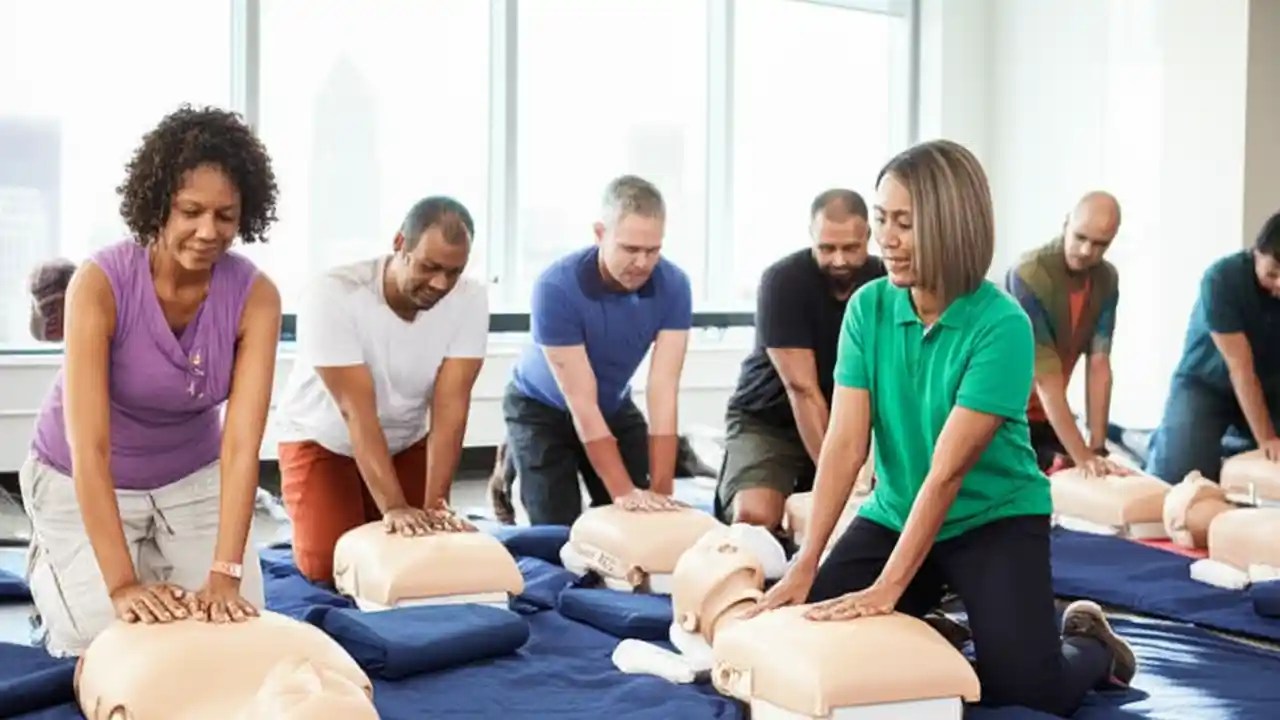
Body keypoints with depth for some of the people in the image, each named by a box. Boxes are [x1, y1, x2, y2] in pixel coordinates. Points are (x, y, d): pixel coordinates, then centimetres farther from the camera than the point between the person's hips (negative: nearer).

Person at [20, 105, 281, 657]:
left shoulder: (256, 297, -22)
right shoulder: (99, 284, -30)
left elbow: (242, 443, -29)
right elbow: (89, 449, -34)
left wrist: (225, 575, -39)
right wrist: (121, 584, -41)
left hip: (192, 477, 3)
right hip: (80, 482, -2)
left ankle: (152, 562, 25)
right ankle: (50, 565, 21)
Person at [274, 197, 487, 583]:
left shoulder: (471, 299, -22)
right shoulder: (335, 294, -32)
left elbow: (450, 406, -25)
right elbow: (356, 410, -35)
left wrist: (435, 503, -35)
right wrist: (394, 507, -42)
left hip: (407, 441, 3)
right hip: (322, 439, -3)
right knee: (325, 564, -15)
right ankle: (302, 515, 20)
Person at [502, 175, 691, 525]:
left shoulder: (674, 286, -24)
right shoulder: (557, 286, -34)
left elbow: (663, 392, -27)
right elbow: (581, 404, -33)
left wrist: (661, 490, -32)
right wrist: (623, 492, -36)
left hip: (615, 406, 4)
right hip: (542, 407, -4)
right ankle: (513, 470, 21)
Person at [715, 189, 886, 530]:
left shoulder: (883, 283, -9)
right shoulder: (783, 281, -20)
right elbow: (801, 388, -25)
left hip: (843, 421, 4)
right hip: (767, 419, -4)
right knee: (755, 516, -27)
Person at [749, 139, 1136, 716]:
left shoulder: (1001, 325, -22)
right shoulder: (868, 307, -7)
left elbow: (948, 470, -25)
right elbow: (844, 443, -12)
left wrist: (887, 590, -28)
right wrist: (805, 564, -19)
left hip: (995, 521, -4)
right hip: (894, 516, 5)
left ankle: (1088, 642, 19)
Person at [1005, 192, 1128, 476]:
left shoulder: (1107, 279, -5)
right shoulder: (1028, 276, -25)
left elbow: (1099, 363, -10)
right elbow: (1045, 375, -27)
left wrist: (1097, 447, -17)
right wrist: (1082, 456, -30)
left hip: (1046, 415, 6)